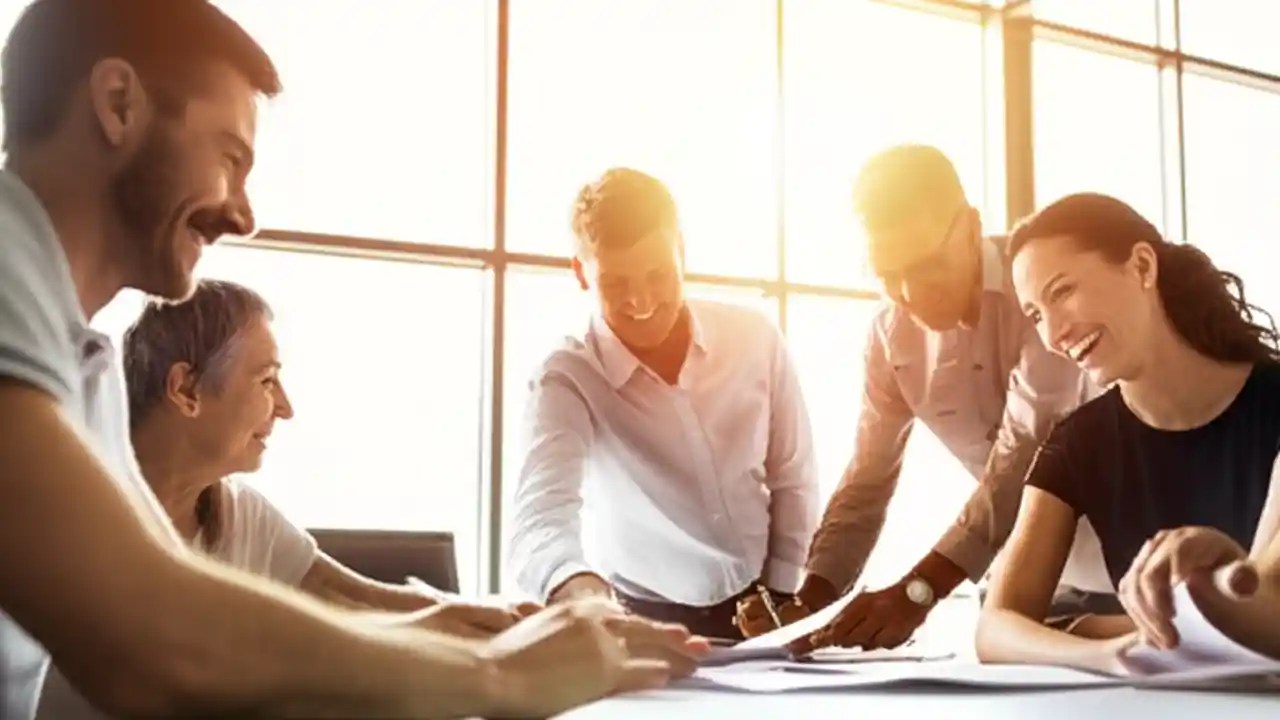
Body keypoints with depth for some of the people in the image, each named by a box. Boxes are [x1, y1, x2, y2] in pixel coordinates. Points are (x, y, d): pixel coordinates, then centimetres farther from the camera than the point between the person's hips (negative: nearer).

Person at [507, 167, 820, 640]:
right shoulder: (567, 379, -16)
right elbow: (541, 516, -32)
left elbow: (792, 483, 4)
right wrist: (582, 594, -52)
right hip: (650, 623, -1)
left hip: (758, 611, 1)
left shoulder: (755, 340, -7)